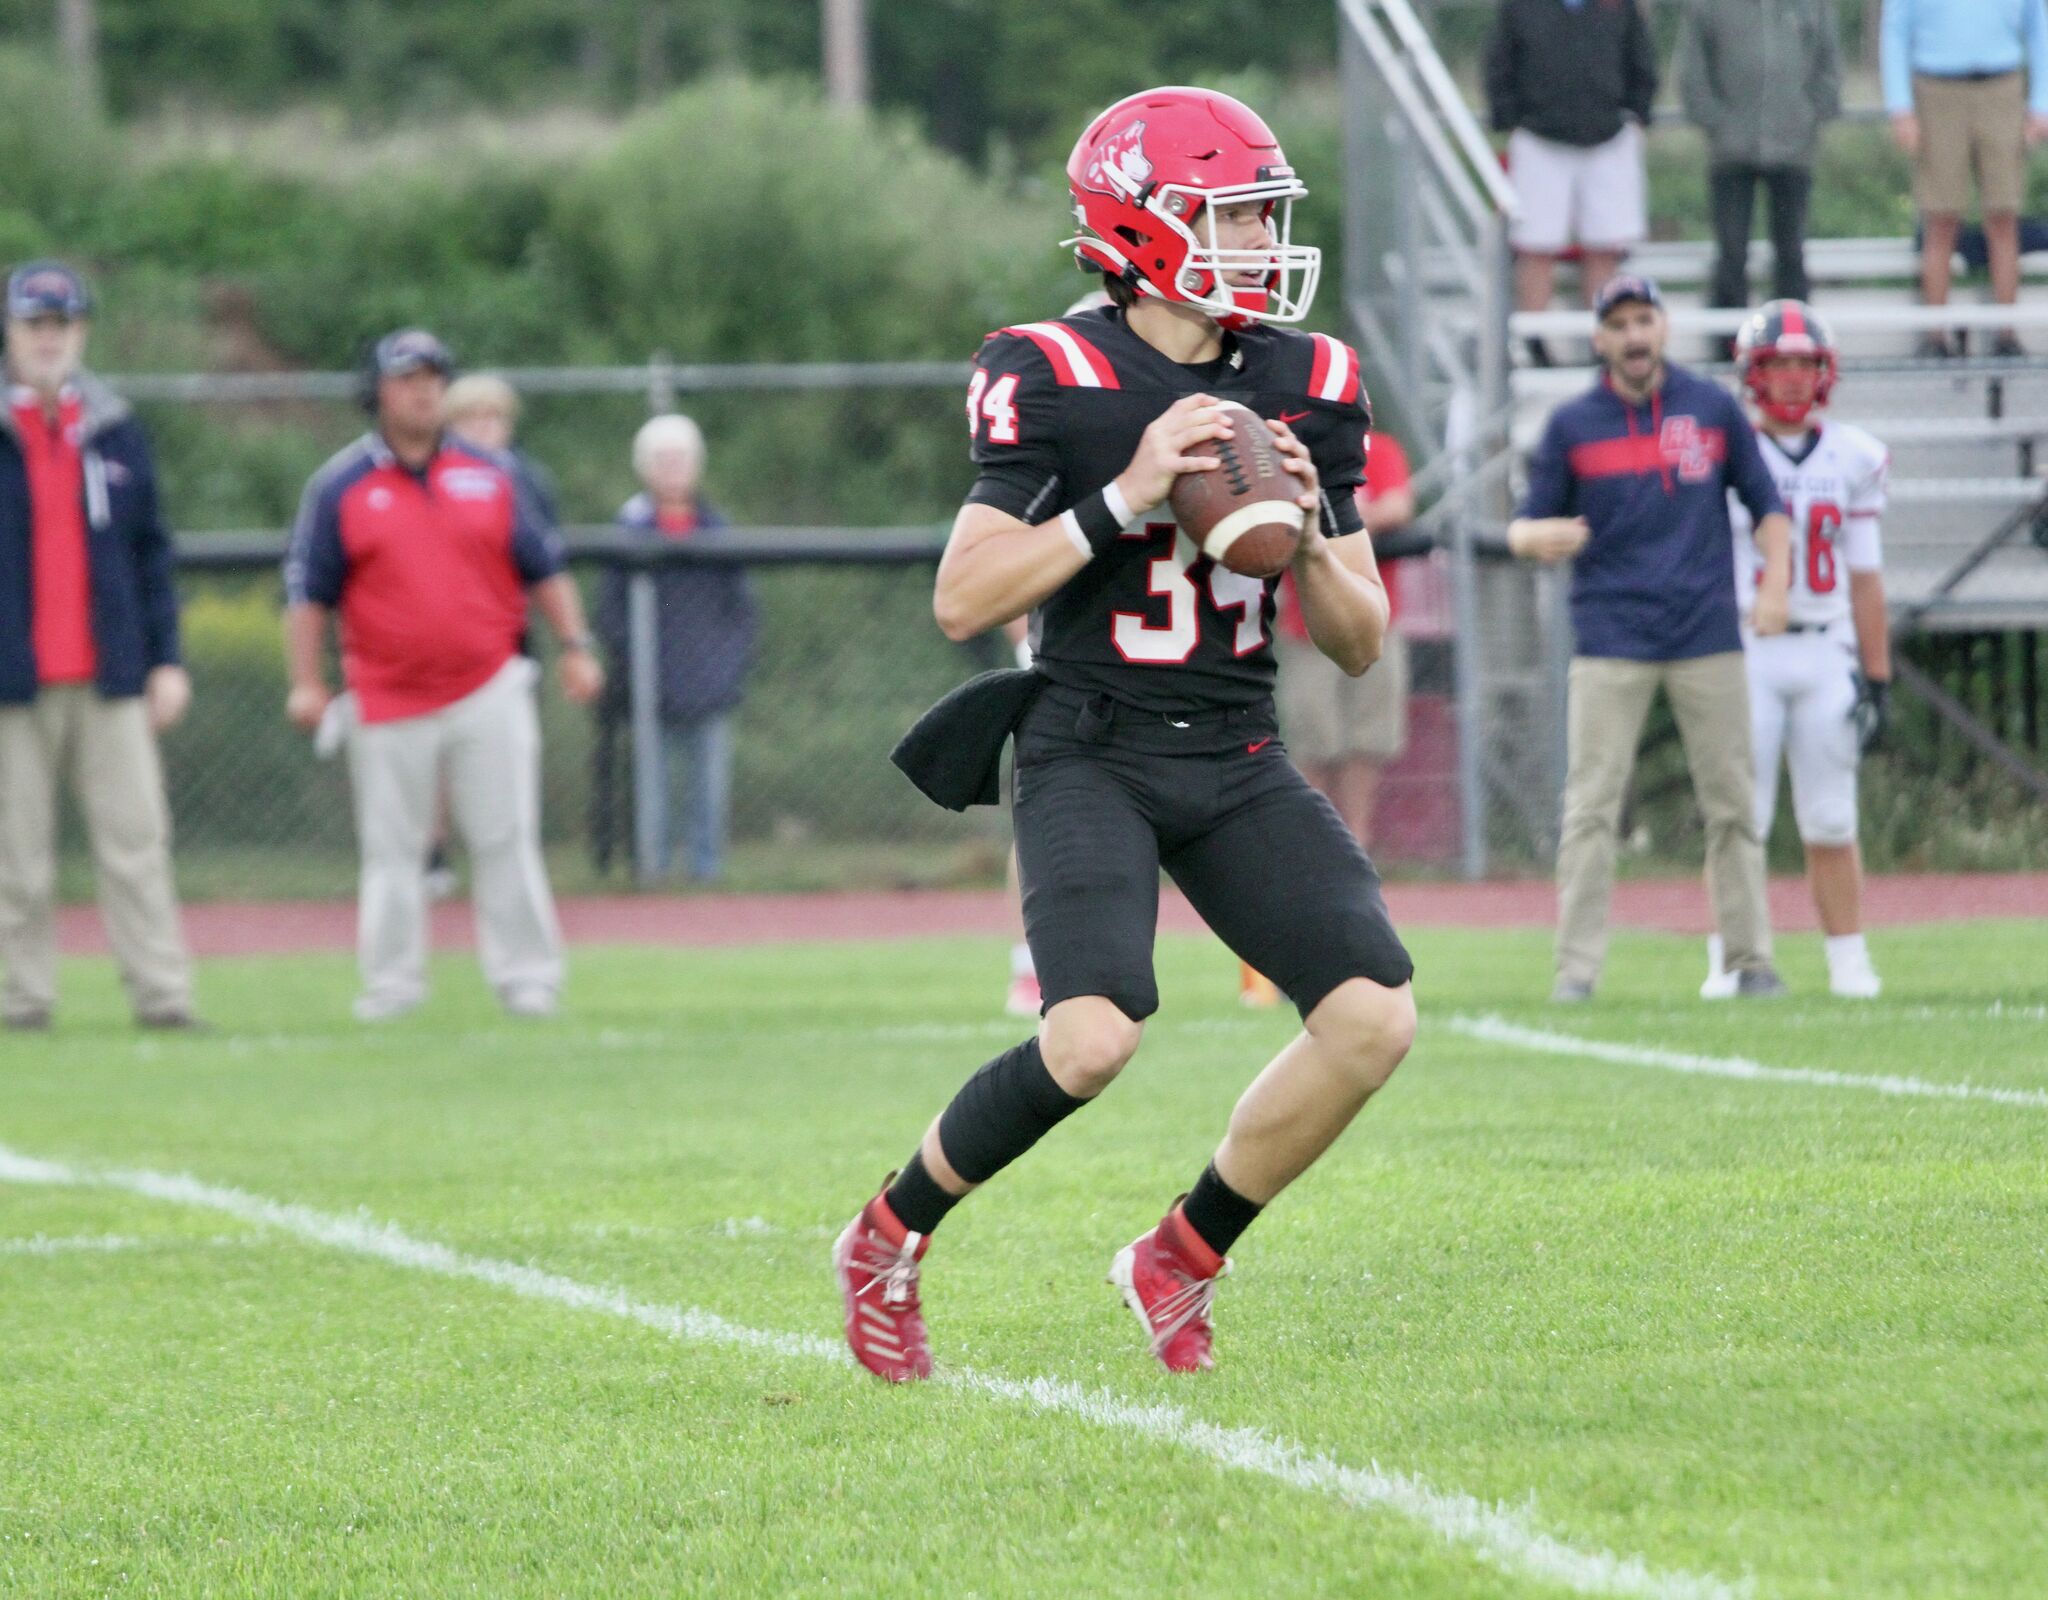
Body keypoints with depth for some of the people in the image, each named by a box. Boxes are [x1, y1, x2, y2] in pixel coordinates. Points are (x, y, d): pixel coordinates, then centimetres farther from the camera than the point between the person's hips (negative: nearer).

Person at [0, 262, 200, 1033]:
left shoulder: (118, 432, 11)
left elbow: (150, 553, 14)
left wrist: (166, 659, 7)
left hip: (111, 678, 2)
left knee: (135, 838, -3)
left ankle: (161, 992, -4)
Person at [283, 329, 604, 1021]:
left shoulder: (490, 475, 8)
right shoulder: (340, 488, 2)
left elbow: (543, 568, 12)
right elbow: (307, 592, 2)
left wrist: (575, 646, 3)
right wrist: (306, 682, -6)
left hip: (489, 691, 1)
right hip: (388, 700, -1)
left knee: (505, 840, 0)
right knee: (392, 848, 3)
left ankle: (527, 978, 4)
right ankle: (393, 983, 11)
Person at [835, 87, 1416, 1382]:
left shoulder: (1309, 388, 6)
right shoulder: (1058, 380, -8)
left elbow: (1363, 642, 11)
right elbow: (963, 599, -12)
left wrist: (1309, 535, -10)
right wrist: (1123, 500, -19)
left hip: (1238, 759, 5)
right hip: (1092, 752, -5)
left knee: (1375, 1019, -13)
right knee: (1096, 1039, -26)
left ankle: (1182, 1261, 9)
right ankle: (889, 1242, 0)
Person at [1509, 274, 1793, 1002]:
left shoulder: (1714, 408, 7)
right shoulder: (1572, 425, 4)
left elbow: (1765, 502, 12)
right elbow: (1527, 525, 5)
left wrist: (1775, 583, -3)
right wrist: (1538, 537, -20)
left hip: (1707, 638, 1)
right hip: (1609, 640, -1)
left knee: (1731, 803, 4)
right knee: (1591, 805, -6)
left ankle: (1751, 960, 11)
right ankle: (1577, 967, -5)